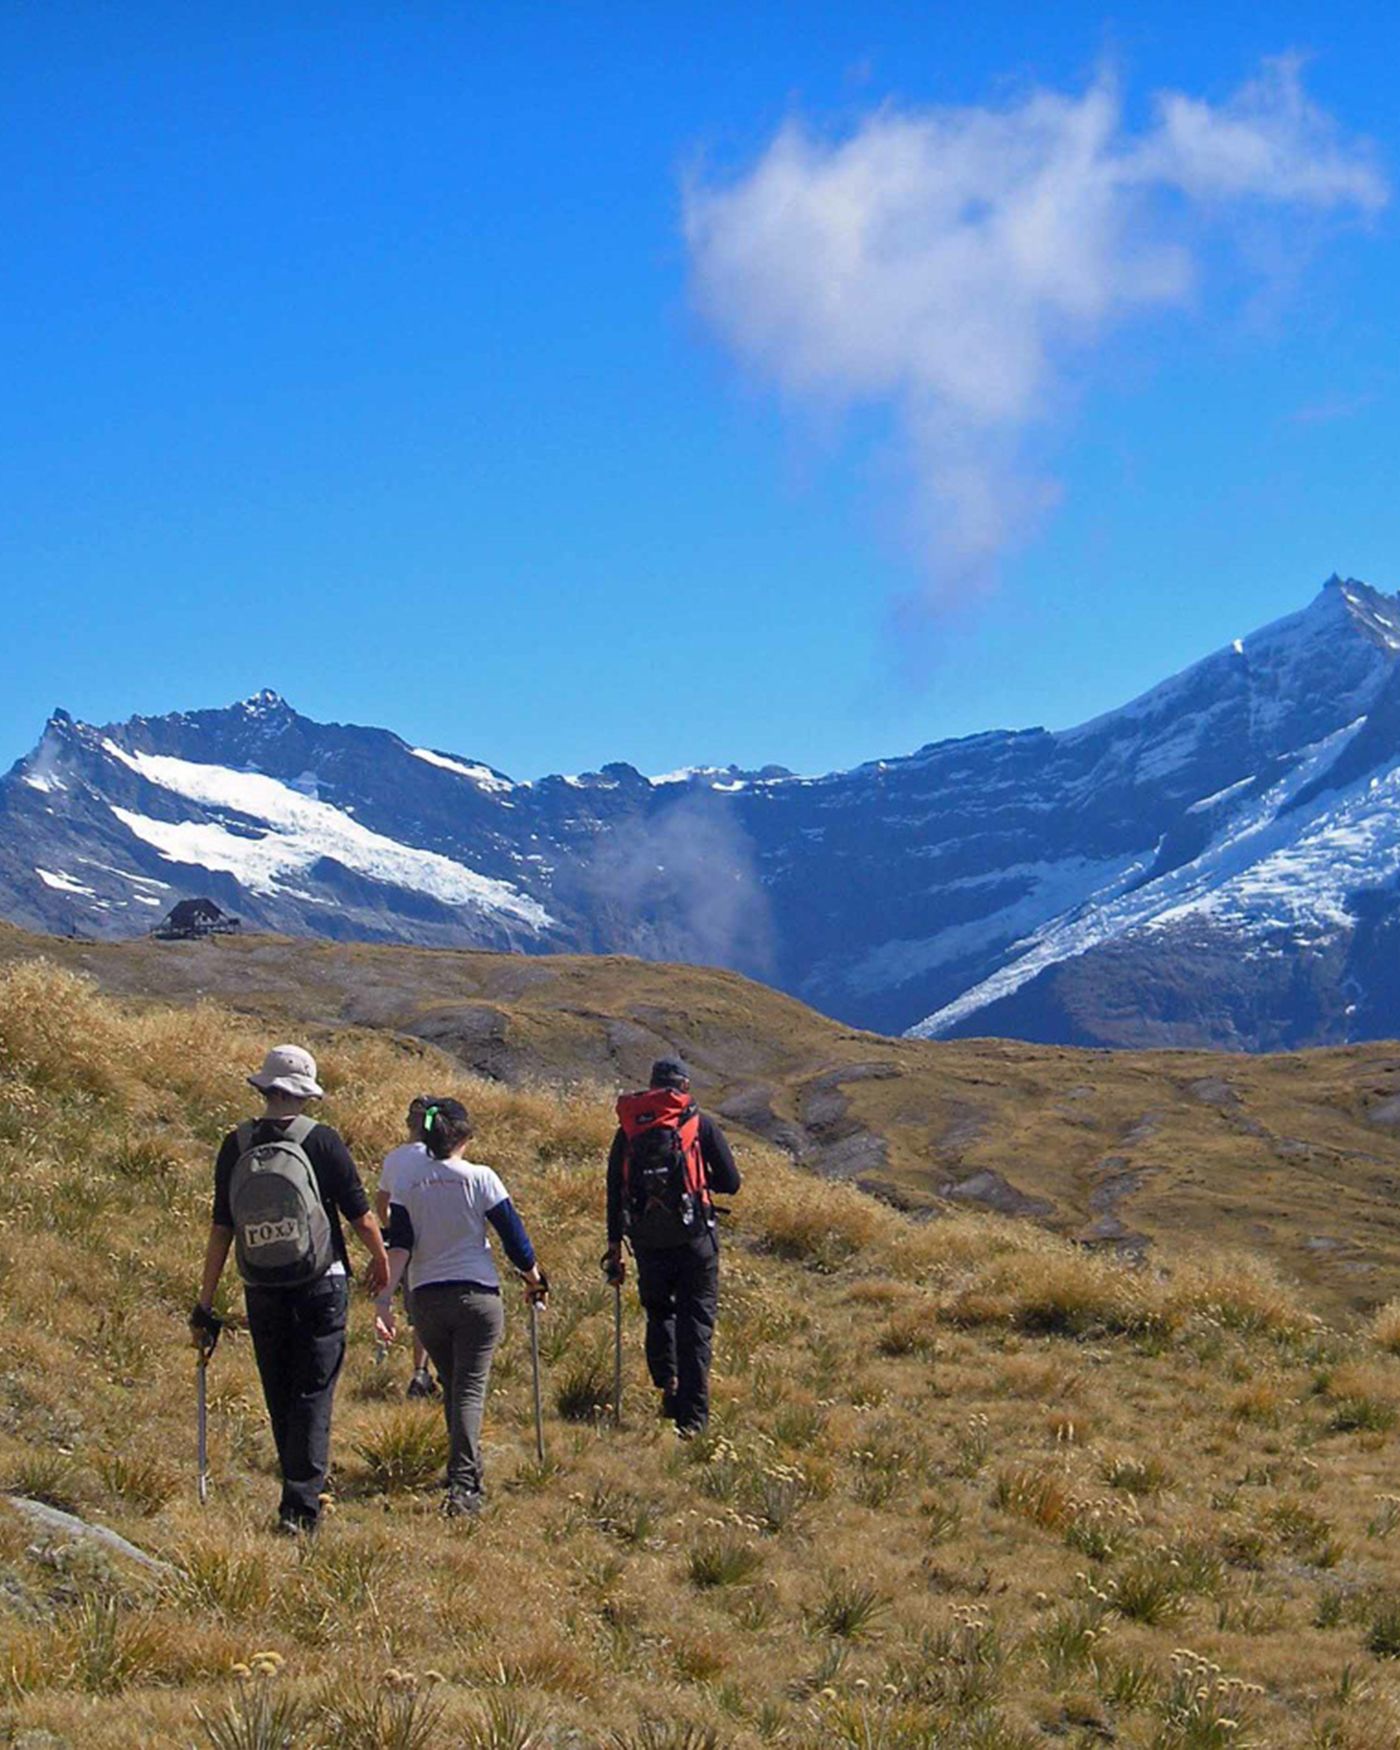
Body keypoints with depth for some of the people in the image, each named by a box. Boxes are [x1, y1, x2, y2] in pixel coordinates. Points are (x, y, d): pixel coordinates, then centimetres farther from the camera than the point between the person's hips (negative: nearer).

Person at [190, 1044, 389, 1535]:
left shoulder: (236, 1146, -2)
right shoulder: (321, 1141, -9)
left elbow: (221, 1229, 0)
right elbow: (360, 1215, -3)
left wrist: (205, 1304, 6)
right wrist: (380, 1260, 17)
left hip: (262, 1292, 3)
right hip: (320, 1287, -3)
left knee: (280, 1399, 14)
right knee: (313, 1396, 0)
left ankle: (303, 1496, 24)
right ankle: (300, 1505, -8)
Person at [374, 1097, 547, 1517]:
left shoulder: (407, 1182, 0)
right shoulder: (480, 1178, -6)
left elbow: (398, 1245, -7)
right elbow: (513, 1235, -2)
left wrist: (385, 1299, -9)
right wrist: (534, 1278, 13)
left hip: (426, 1298, 3)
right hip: (477, 1294, -3)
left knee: (452, 1387, 19)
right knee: (470, 1390, -4)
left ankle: (469, 1477, 27)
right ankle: (463, 1485, -17)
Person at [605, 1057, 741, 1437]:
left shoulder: (628, 1130, 8)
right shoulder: (701, 1125, 0)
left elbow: (614, 1191, 8)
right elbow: (731, 1183, -1)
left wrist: (614, 1244, 14)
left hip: (647, 1241, 2)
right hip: (693, 1236, -2)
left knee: (658, 1314, 21)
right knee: (695, 1322, 3)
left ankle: (667, 1384, 1)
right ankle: (692, 1416, -1)